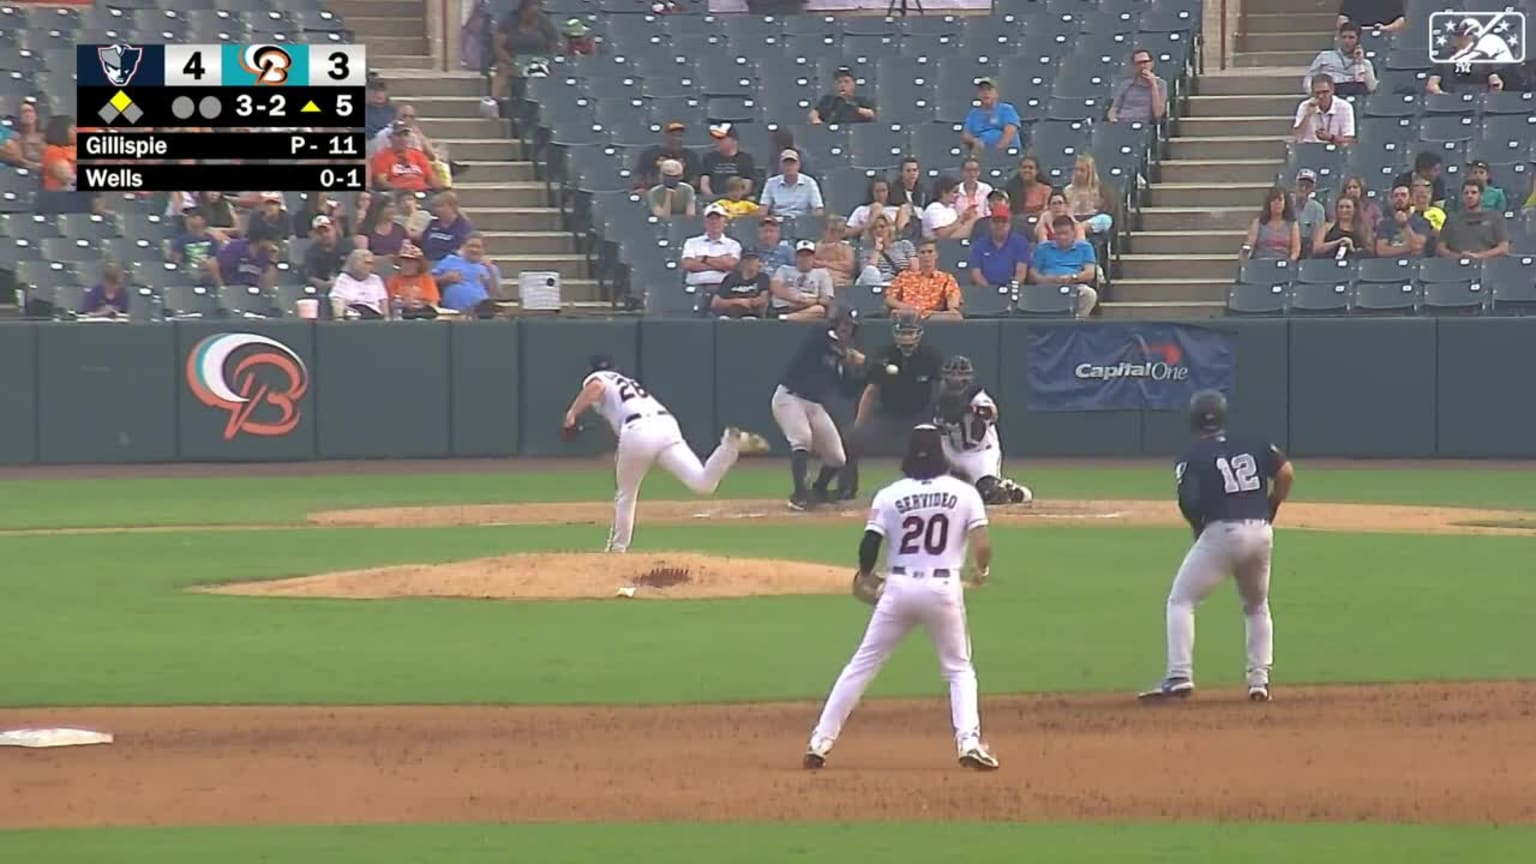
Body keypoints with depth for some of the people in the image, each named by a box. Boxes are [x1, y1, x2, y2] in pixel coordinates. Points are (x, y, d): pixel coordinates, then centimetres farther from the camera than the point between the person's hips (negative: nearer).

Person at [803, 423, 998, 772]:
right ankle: (969, 741, -5)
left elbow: (869, 546, -4)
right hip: (944, 587, 0)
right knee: (959, 669, 15)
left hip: (898, 587, 0)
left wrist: (865, 577, 16)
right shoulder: (964, 493, 1)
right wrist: (981, 571, 15)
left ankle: (820, 741, 6)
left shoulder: (890, 495, 2)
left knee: (862, 665, 10)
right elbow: (982, 546, -7)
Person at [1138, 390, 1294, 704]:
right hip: (1261, 533, 4)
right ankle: (1259, 681, 15)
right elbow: (1286, 473, 3)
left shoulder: (1191, 458, 1)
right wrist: (1270, 511, 14)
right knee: (1257, 607, 23)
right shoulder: (1254, 446, 12)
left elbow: (1189, 504, -7)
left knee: (1181, 600, 5)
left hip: (1220, 533, -4)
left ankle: (1179, 677, -9)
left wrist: (1200, 531, 11)